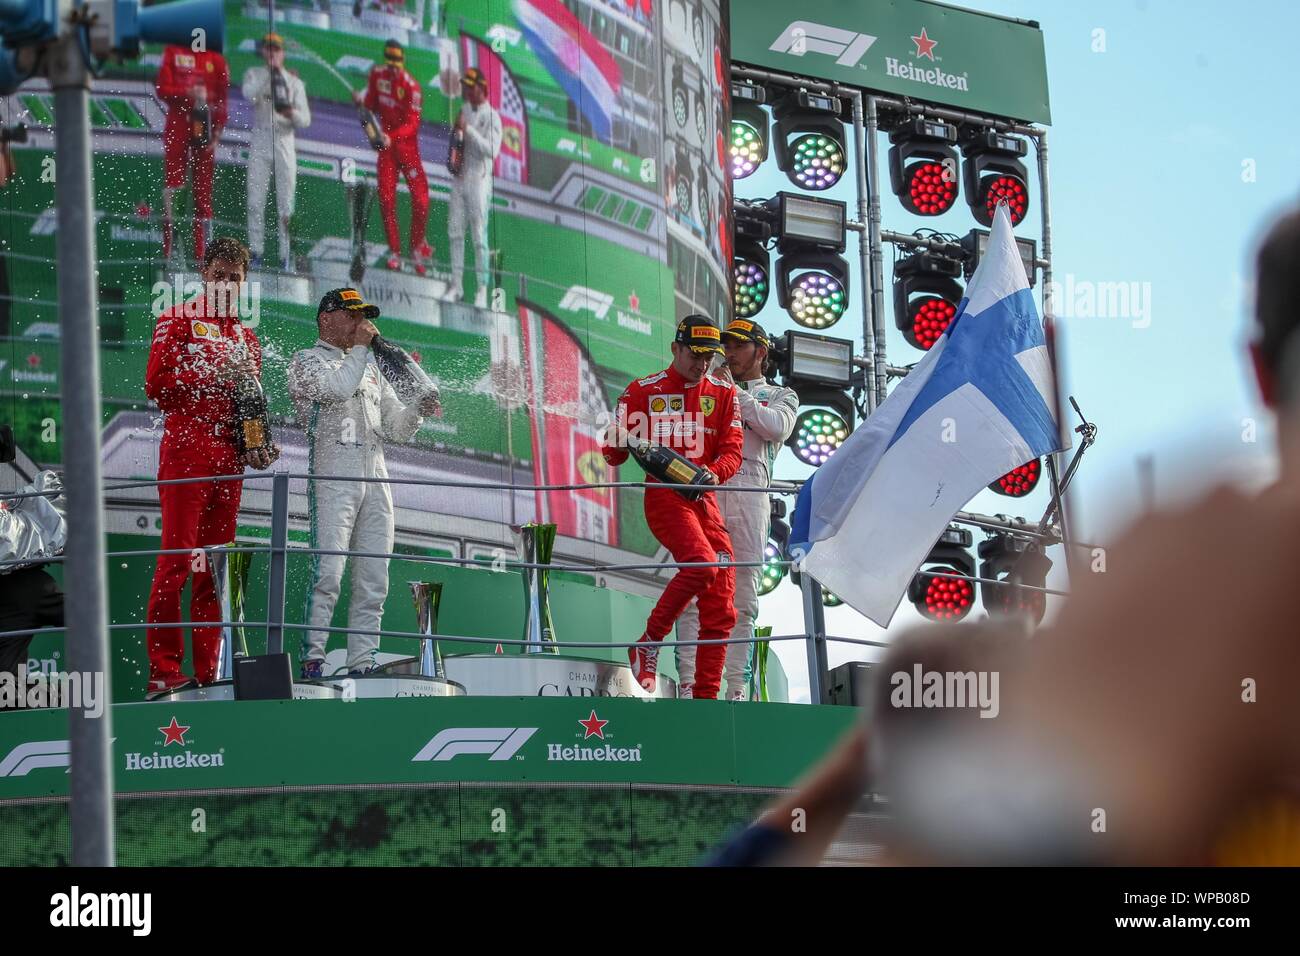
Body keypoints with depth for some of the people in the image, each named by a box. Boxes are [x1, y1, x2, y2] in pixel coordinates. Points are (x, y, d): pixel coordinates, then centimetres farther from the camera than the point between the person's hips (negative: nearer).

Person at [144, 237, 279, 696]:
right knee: (176, 560, -11)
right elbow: (156, 384, -7)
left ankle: (208, 671, 7)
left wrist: (259, 446, 6)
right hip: (186, 452, -6)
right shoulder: (179, 321, 4)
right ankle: (164, 671, -13)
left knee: (216, 566, 6)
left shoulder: (246, 338, 22)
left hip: (229, 459, 6)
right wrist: (213, 375, -11)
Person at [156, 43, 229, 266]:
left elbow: (222, 99, 5)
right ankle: (168, 250, -2)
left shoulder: (216, 60, 7)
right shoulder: (172, 54, 6)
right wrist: (188, 93, -16)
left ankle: (201, 253, 4)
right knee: (172, 183, -5)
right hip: (177, 124, -1)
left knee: (204, 188, 1)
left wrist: (217, 134, -3)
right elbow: (162, 89, 1)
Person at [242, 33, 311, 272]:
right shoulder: (254, 75, 9)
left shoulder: (294, 82, 10)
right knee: (255, 201, -3)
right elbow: (249, 94, -15)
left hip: (285, 143, 0)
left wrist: (292, 113, -19)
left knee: (286, 205, -2)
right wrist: (269, 72, -15)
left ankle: (287, 257, 1)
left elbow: (306, 120, 2)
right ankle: (255, 253, 1)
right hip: (260, 142, 0)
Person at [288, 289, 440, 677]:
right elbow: (340, 387, -15)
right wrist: (360, 347, 0)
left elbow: (395, 427, 22)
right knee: (328, 572, -18)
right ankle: (311, 659, -18)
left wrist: (417, 412, 1)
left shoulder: (371, 368, 27)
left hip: (376, 481, 7)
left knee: (374, 580, 1)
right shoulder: (307, 361, 7)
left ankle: (362, 664, 1)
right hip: (333, 479, -6)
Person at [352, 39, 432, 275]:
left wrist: (391, 137, -35)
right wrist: (363, 99, -9)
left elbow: (412, 124, -21)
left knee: (420, 199, -8)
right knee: (386, 199, -2)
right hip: (386, 142, 4)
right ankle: (394, 251, 4)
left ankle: (417, 246, 11)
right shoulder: (377, 75, 0)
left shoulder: (411, 86, -17)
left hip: (407, 143, -4)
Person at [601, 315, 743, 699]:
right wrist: (618, 443, -21)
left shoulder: (723, 393, 14)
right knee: (702, 564, -29)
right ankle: (648, 645, -14)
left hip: (704, 499, 4)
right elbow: (614, 451, 4)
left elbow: (732, 450, 5)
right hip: (663, 495, -4)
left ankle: (706, 697, 3)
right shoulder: (643, 391, 6)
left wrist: (714, 473, -16)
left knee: (720, 609, -1)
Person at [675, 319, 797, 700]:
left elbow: (777, 427, -1)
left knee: (743, 598, -2)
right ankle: (689, 683, -12)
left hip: (749, 493, -1)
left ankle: (737, 688, -1)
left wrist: (736, 392, 2)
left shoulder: (781, 396, 22)